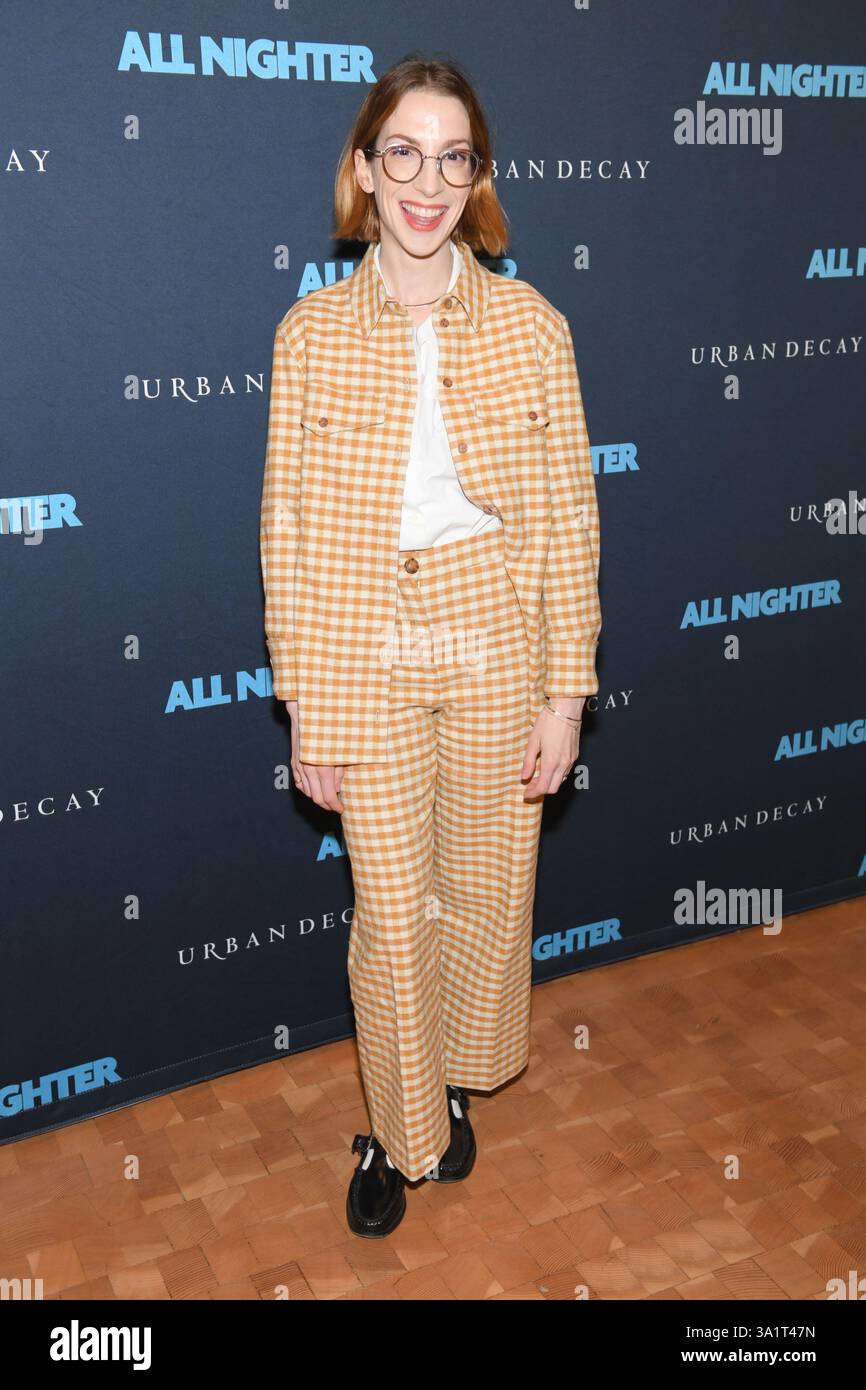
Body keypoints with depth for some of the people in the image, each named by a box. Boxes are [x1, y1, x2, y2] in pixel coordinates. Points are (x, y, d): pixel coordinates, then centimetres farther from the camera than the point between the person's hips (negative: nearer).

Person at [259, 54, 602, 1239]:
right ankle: (401, 1131, 35)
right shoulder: (311, 332, -4)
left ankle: (456, 1079, 45)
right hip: (365, 660, 0)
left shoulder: (531, 324, -4)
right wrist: (303, 711, -4)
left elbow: (567, 518, -2)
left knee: (488, 893, 16)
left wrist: (567, 692, -5)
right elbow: (290, 532, -3)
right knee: (389, 915, 10)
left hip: (499, 650, 1)